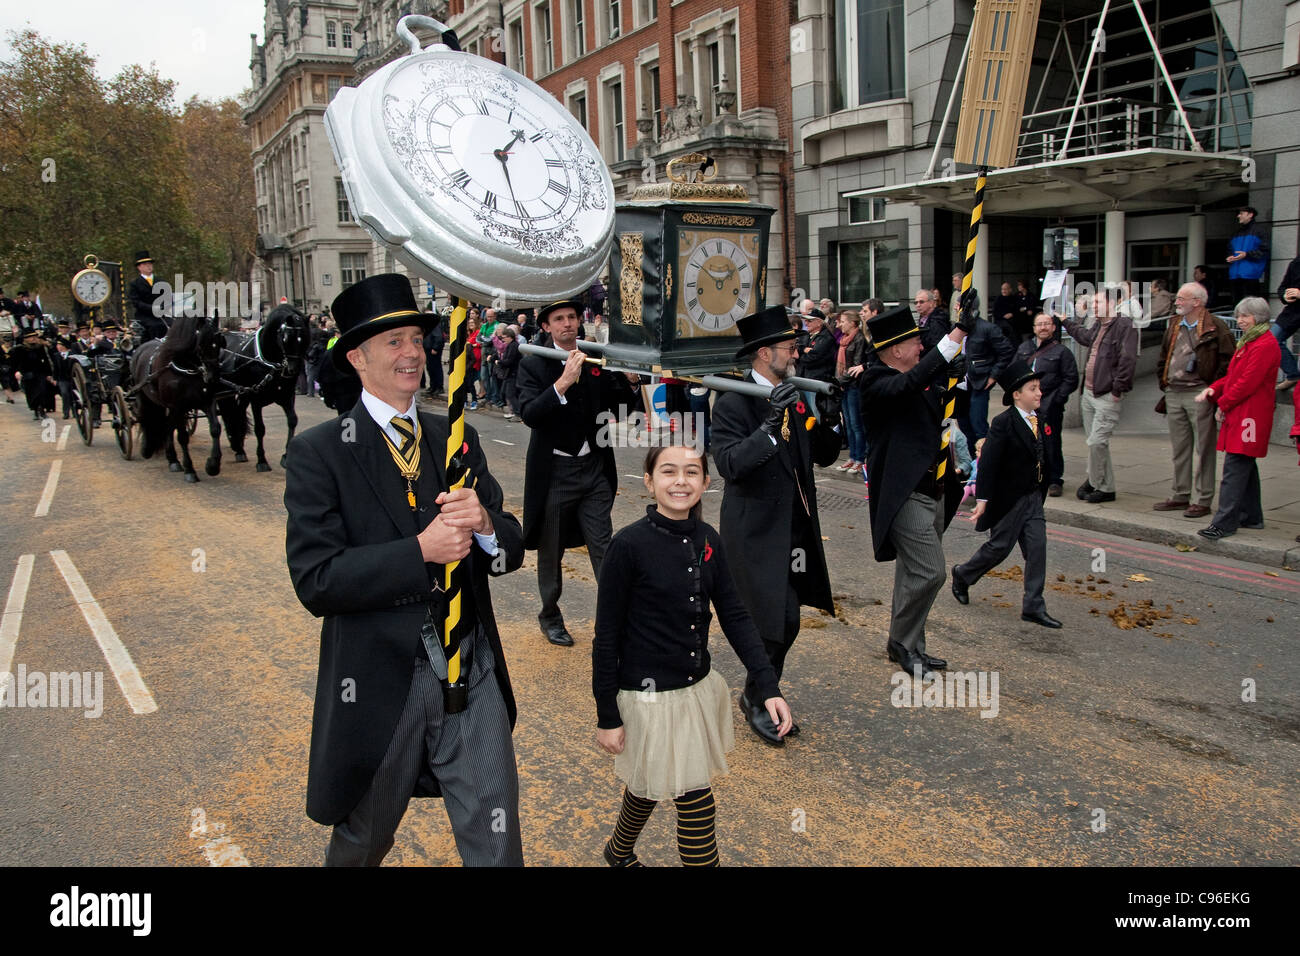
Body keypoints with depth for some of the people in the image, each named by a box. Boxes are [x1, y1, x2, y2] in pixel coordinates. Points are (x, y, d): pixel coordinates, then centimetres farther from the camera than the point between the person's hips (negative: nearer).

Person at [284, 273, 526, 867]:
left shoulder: (457, 440, 5)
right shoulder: (319, 454, -9)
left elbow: (511, 549, 4)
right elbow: (315, 580, -18)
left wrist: (485, 524, -18)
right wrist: (420, 552, -24)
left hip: (472, 677, 3)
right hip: (379, 682, -3)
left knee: (496, 843, 8)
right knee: (362, 842, 22)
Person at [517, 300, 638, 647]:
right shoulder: (533, 365, -5)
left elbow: (618, 407, 7)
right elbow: (529, 413, -20)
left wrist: (630, 380, -12)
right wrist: (563, 382, -32)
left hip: (595, 469, 2)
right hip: (554, 472, -2)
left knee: (603, 547, 1)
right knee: (550, 551, 12)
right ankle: (550, 615, 30)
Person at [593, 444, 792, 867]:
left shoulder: (708, 541, -2)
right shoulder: (629, 545, -19)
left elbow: (735, 616, 1)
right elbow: (607, 636, -14)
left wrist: (769, 687, -7)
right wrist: (607, 716, -10)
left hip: (699, 689, 6)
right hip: (651, 697, -6)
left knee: (648, 784, 24)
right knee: (695, 800, 3)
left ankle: (619, 852, 49)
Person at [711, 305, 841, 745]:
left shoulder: (796, 398, 9)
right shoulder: (733, 403, -14)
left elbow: (823, 456, 10)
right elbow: (729, 465, -26)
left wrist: (830, 422, -9)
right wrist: (770, 427, -36)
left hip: (796, 530, 7)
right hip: (758, 532, -7)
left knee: (778, 623, 14)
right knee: (781, 622, -8)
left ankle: (758, 696, 32)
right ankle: (758, 701, 15)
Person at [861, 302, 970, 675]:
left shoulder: (922, 379, 10)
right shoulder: (876, 382, -16)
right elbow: (911, 383, -34)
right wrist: (956, 335, -36)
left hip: (933, 491, 9)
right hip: (905, 495, -9)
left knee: (915, 573, 17)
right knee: (930, 572, -12)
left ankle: (906, 645, 29)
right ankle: (903, 642, 7)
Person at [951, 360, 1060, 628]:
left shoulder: (1038, 420, 6)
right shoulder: (1003, 423, -17)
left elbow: (1040, 458, 15)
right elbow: (988, 463, -19)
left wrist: (1042, 490, 17)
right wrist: (982, 498, -22)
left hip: (1033, 497, 7)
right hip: (1008, 498, -7)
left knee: (1037, 548, 2)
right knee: (1000, 546, 5)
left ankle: (1033, 607, 8)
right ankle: (962, 574, 31)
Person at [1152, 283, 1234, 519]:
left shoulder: (1216, 327, -7)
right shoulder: (1174, 327, 14)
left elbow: (1226, 361, -11)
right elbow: (1163, 357, 24)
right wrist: (1164, 383, 15)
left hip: (1199, 395, -7)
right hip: (1174, 394, 7)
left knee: (1203, 449, -2)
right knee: (1179, 448, 13)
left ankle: (1203, 500, 4)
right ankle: (1180, 496, 22)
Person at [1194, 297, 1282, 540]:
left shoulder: (1265, 345, -14)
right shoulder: (1248, 342, 19)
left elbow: (1248, 382, -19)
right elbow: (1233, 375, 21)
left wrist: (1223, 403, -10)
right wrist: (1214, 389, 4)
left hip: (1250, 416, -10)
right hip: (1239, 414, 10)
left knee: (1235, 468, -12)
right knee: (1246, 466, 16)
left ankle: (1224, 522, -12)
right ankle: (1251, 517, 25)